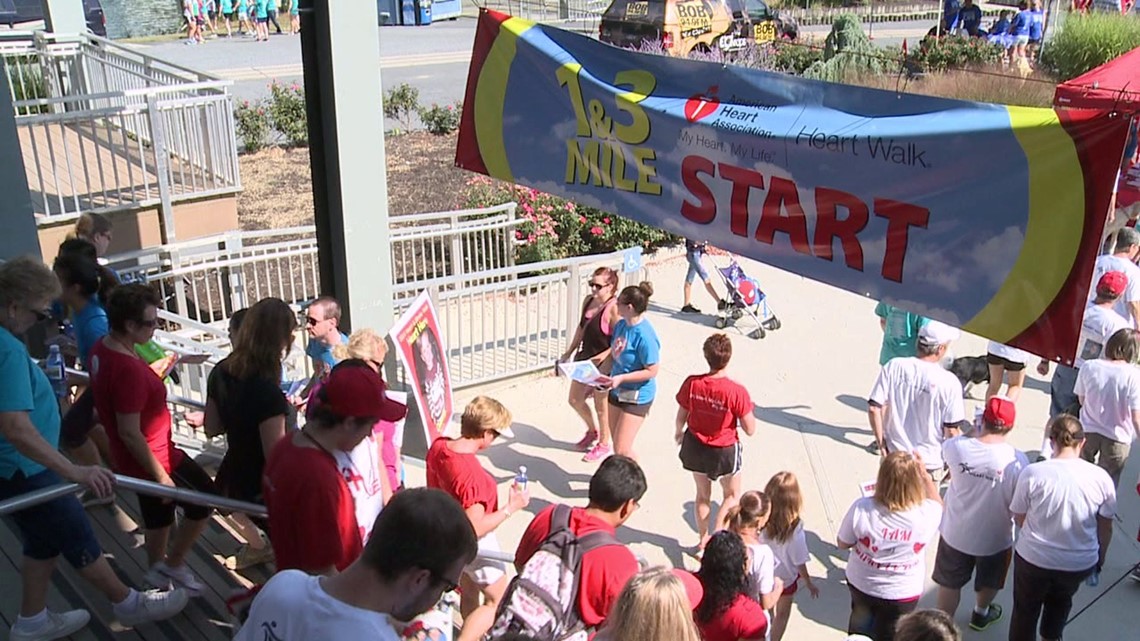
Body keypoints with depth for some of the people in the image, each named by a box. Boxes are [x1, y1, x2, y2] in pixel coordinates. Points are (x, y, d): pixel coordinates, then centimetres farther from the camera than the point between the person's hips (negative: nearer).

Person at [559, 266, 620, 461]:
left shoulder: (613, 309, -23)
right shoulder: (588, 301, 0)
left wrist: (599, 358, -27)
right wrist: (568, 353, 13)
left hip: (602, 364, -8)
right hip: (584, 359, 8)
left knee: (600, 405, 10)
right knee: (575, 400, 19)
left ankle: (604, 444, 32)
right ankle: (592, 431, 45)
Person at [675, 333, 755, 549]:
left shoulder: (692, 383, -19)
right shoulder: (737, 392, -28)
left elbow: (681, 417, -4)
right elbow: (750, 430, -19)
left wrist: (678, 432, 18)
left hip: (695, 446, 3)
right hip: (725, 451, -3)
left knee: (703, 494, 26)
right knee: (731, 495, 23)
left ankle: (703, 538, 38)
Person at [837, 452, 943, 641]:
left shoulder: (861, 508, -29)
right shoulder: (926, 514, -28)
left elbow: (843, 543, -12)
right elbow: (937, 504, -1)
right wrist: (924, 474, 2)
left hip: (860, 584, 1)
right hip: (902, 594, -1)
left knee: (860, 621, 33)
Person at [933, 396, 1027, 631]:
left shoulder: (955, 447, -23)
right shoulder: (1017, 460, -28)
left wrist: (977, 434, 4)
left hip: (955, 533, 0)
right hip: (995, 538, 0)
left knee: (949, 582, 23)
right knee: (988, 581, 31)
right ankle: (980, 615, 56)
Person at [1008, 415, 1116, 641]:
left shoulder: (1032, 473, -19)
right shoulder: (1101, 478, -14)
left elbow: (1019, 518, -7)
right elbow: (1106, 528, -1)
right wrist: (1100, 557, 18)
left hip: (1034, 558, -2)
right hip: (1080, 563, 3)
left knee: (1026, 608, 21)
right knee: (1061, 600, 33)